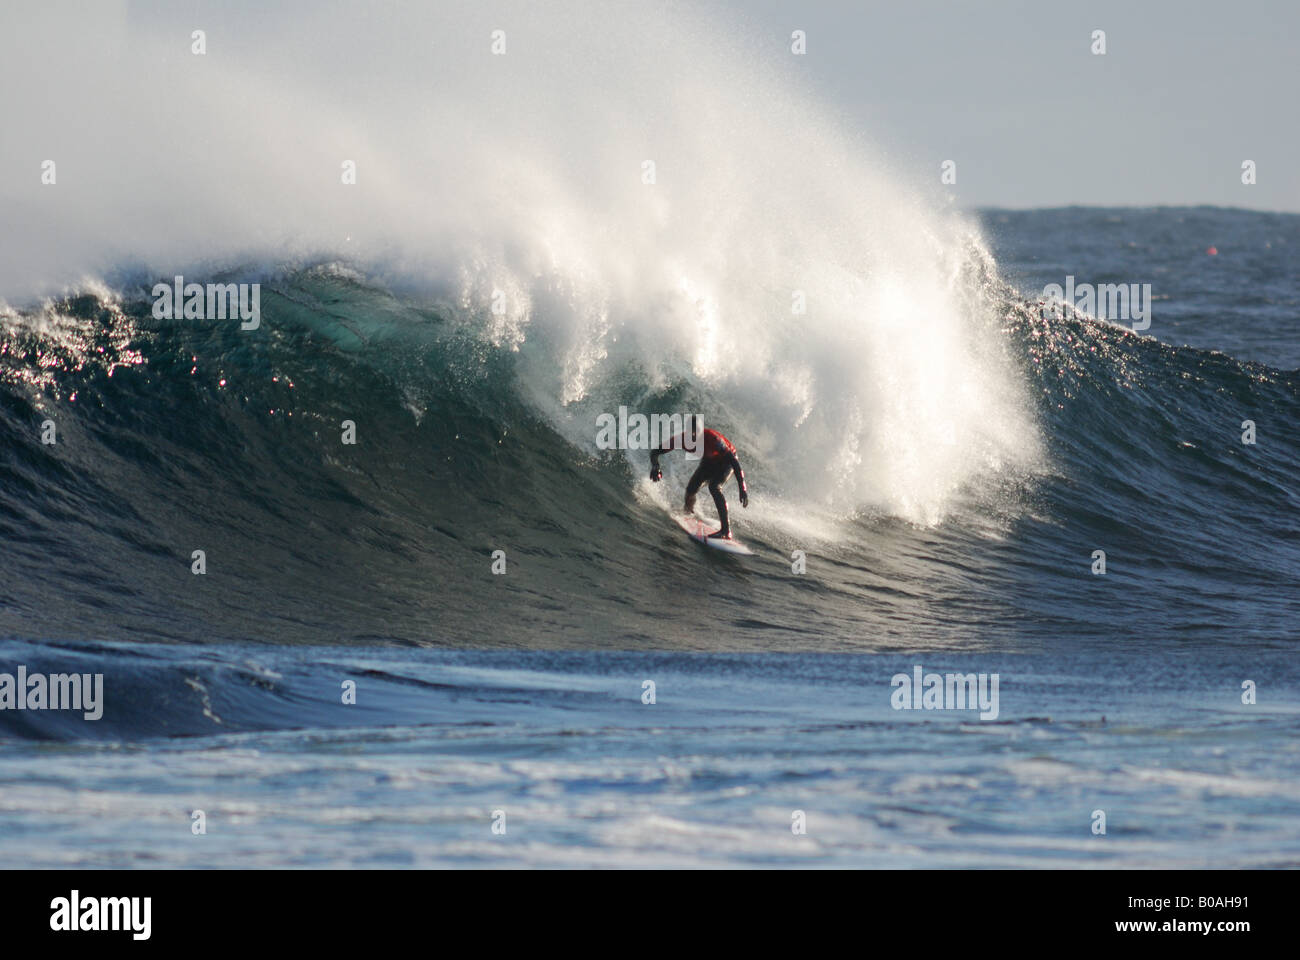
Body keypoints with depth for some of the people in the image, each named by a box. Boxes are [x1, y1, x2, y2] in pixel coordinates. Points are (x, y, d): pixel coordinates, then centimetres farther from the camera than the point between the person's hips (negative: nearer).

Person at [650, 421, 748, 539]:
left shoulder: (711, 438, -39)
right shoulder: (681, 439, -25)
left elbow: (734, 461, -39)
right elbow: (655, 452, -16)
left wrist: (742, 488, -45)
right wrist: (655, 466, -39)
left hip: (725, 460, -5)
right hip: (708, 462, 5)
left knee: (714, 487, -30)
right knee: (691, 489, -7)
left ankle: (726, 531, -33)